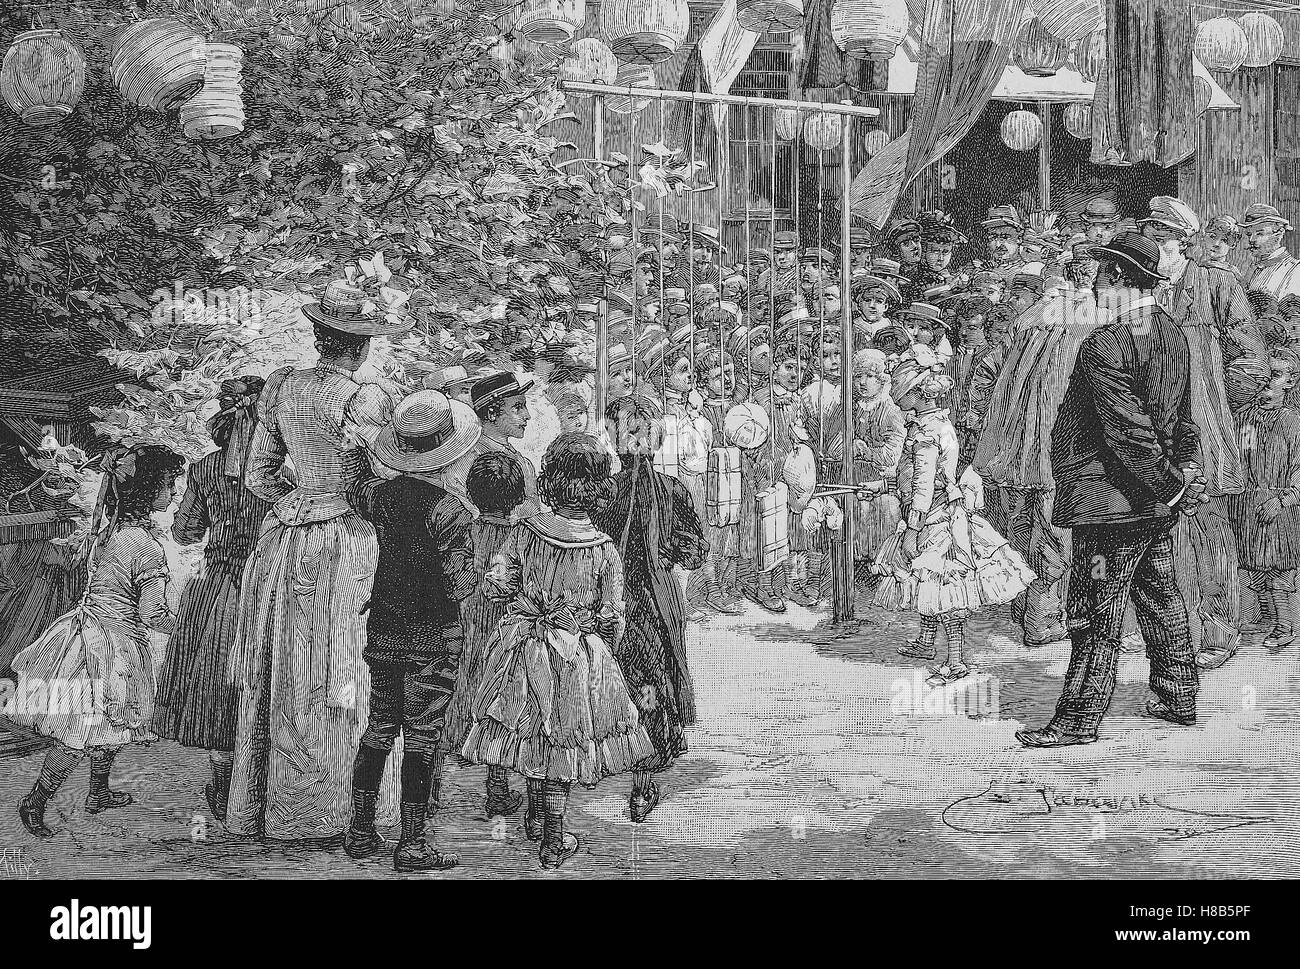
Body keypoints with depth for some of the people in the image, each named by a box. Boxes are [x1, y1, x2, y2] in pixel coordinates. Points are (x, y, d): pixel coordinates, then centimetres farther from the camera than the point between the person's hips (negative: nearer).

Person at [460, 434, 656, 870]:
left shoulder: (526, 532, -11)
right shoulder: (604, 550, -13)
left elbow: (494, 584, -7)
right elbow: (611, 618, -8)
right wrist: (603, 656, 11)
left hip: (523, 649, 2)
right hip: (578, 655, -2)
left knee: (532, 733, 21)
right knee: (561, 744, 11)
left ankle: (535, 818, 39)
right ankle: (553, 842, 20)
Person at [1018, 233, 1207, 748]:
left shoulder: (1107, 344, -21)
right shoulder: (1171, 331, 7)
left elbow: (1128, 430, -23)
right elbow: (1180, 411, 14)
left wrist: (1170, 481, -16)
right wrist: (1182, 466, 16)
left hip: (1109, 499, -9)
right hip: (1155, 508, 9)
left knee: (1096, 614, -2)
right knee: (1161, 599, 19)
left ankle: (1078, 720, 5)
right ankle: (1178, 699, 30)